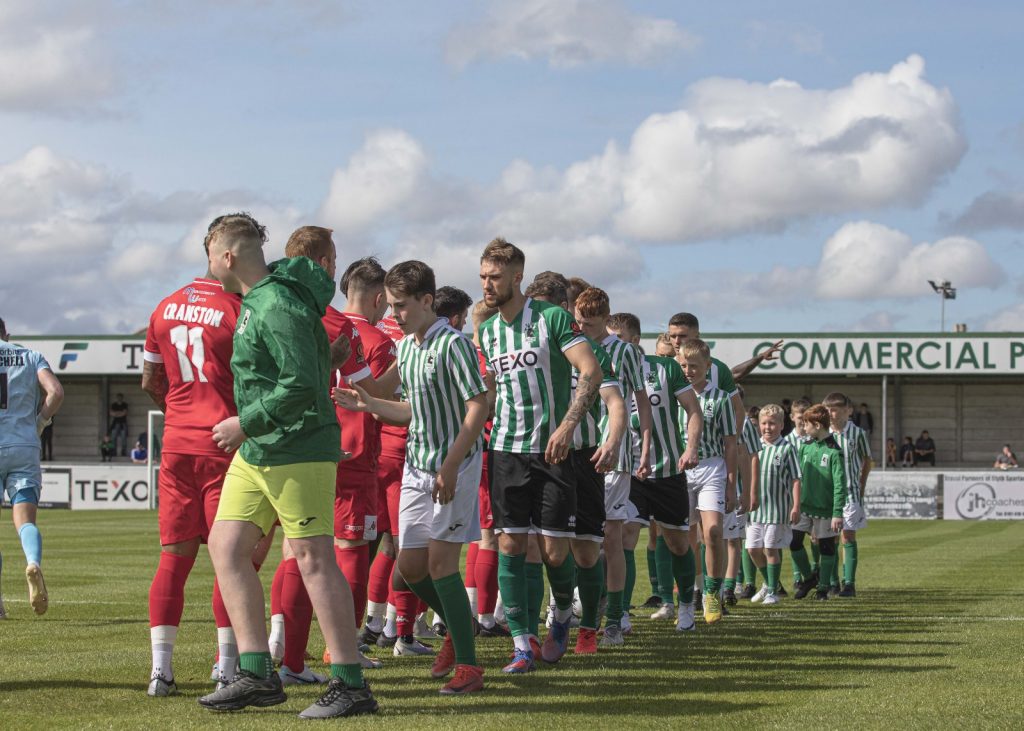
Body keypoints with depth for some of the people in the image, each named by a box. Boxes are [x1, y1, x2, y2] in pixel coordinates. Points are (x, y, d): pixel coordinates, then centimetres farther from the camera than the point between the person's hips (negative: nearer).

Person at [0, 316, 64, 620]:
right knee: (25, 519, -1)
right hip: (25, 447, 1)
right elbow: (56, 392, -6)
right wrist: (40, 422, 8)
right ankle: (34, 563, -34)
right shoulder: (31, 357, 8)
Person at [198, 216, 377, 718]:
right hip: (256, 452, 10)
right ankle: (256, 674, 8)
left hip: (298, 450, -10)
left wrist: (245, 423, -16)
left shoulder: (278, 307, -17)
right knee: (225, 545, 6)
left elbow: (301, 385, -24)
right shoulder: (255, 300, 14)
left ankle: (351, 686, -5)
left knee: (313, 559, -9)